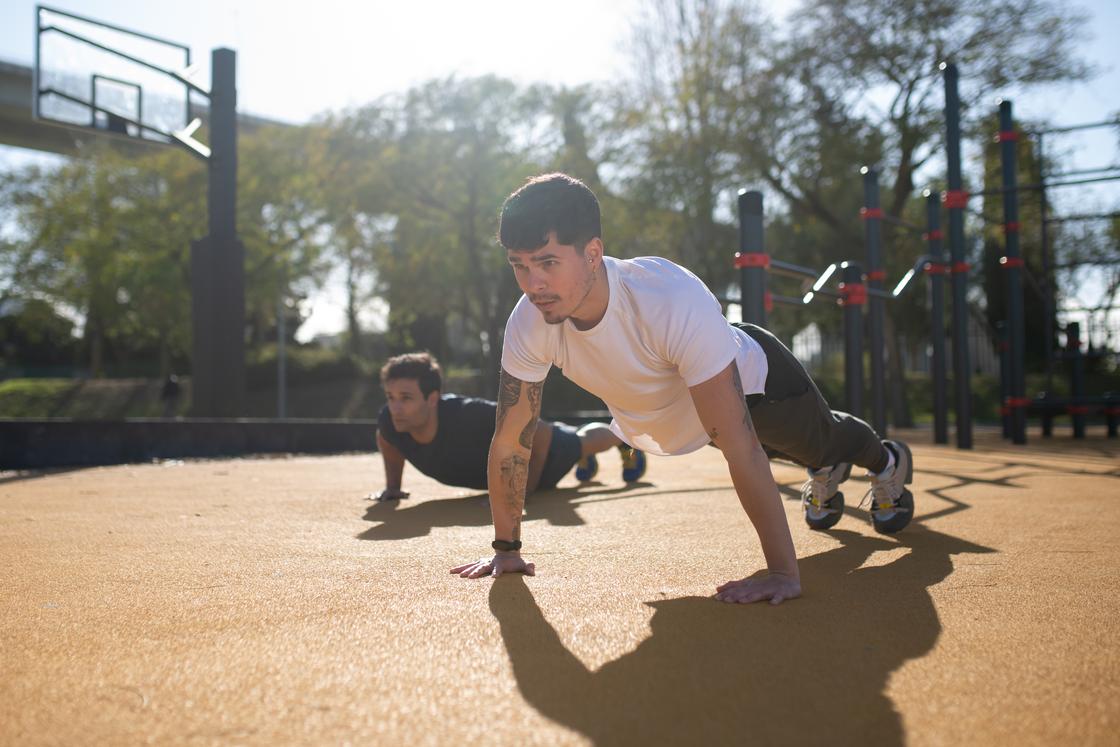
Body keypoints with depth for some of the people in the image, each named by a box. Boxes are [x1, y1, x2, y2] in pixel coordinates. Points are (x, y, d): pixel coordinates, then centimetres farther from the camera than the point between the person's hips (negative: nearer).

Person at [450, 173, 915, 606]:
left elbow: (740, 447, -47)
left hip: (751, 377, -4)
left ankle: (887, 462, 62)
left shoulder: (675, 302, -49)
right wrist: (506, 548, -17)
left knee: (821, 440, 27)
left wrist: (782, 572, -45)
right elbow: (510, 442, -22)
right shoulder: (528, 324, -34)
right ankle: (824, 473, 68)